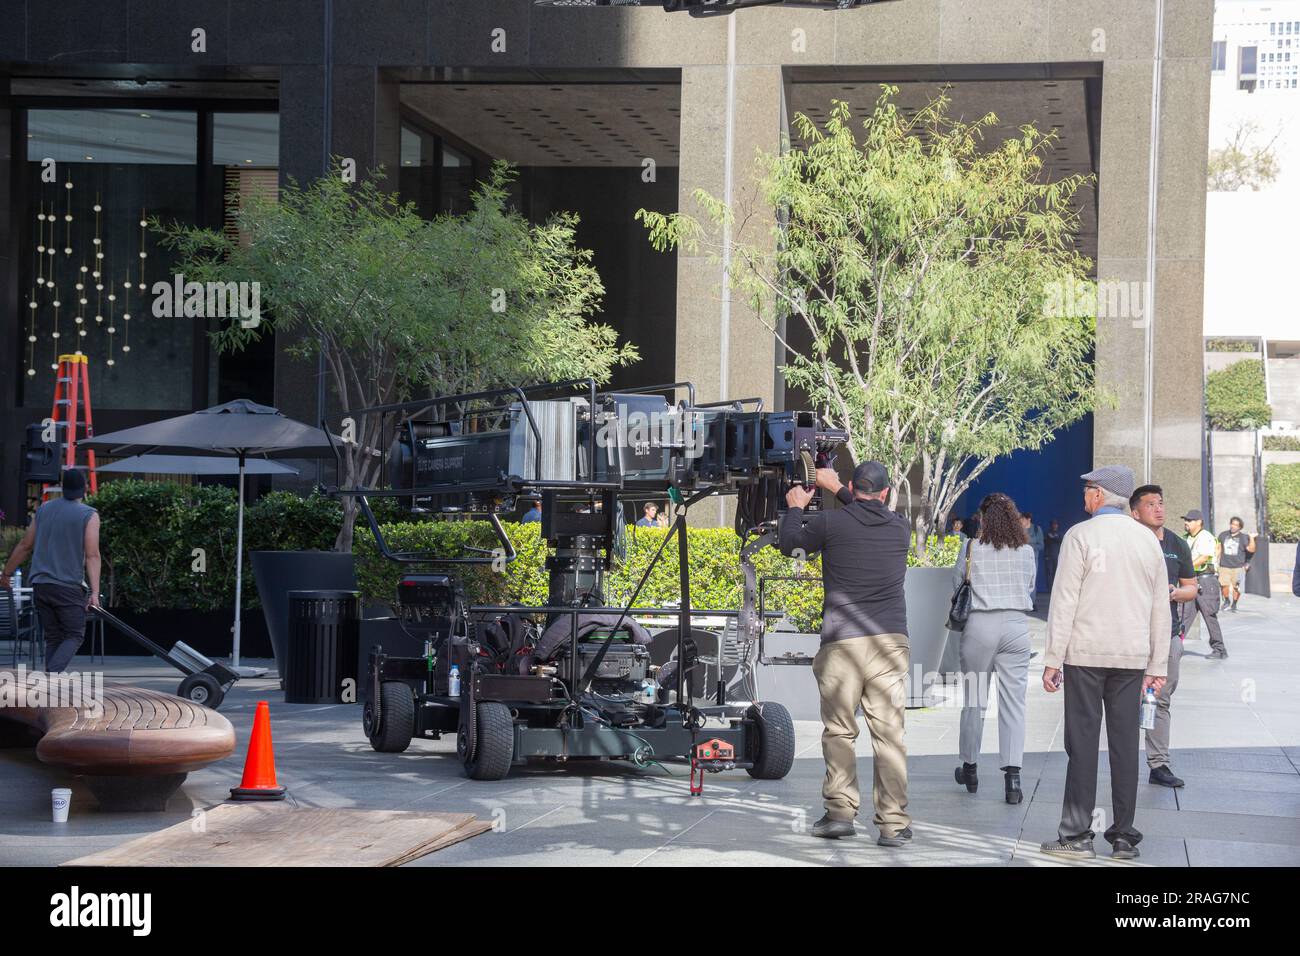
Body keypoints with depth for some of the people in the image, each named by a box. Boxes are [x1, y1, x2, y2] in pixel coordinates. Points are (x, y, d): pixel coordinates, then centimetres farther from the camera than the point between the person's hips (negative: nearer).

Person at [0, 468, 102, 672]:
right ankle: (51, 675, -23)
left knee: (53, 639, 11)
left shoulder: (44, 509, 11)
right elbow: (92, 556, -11)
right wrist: (95, 592, -15)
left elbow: (25, 546, 16)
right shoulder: (89, 515, -4)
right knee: (74, 636, 0)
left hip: (40, 585, 5)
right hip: (69, 587, -5)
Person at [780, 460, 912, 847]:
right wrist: (836, 489, 42)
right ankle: (893, 824, -2)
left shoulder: (831, 522, -2)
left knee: (839, 731, 8)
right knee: (889, 734, 1)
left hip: (842, 642, -2)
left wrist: (795, 507, 32)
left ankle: (840, 811, 4)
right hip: (891, 641, 2)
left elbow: (788, 542, 15)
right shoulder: (899, 528, 9)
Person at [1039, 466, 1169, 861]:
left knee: (1083, 744, -2)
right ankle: (1124, 836, 8)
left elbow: (1064, 602, -8)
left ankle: (1076, 836, -2)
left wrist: (1052, 660, -5)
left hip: (1086, 654, -4)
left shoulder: (1081, 536, -5)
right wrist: (1157, 666, 16)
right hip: (1132, 657, 4)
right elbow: (1160, 609, 12)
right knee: (1125, 745, 6)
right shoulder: (1148, 540, 10)